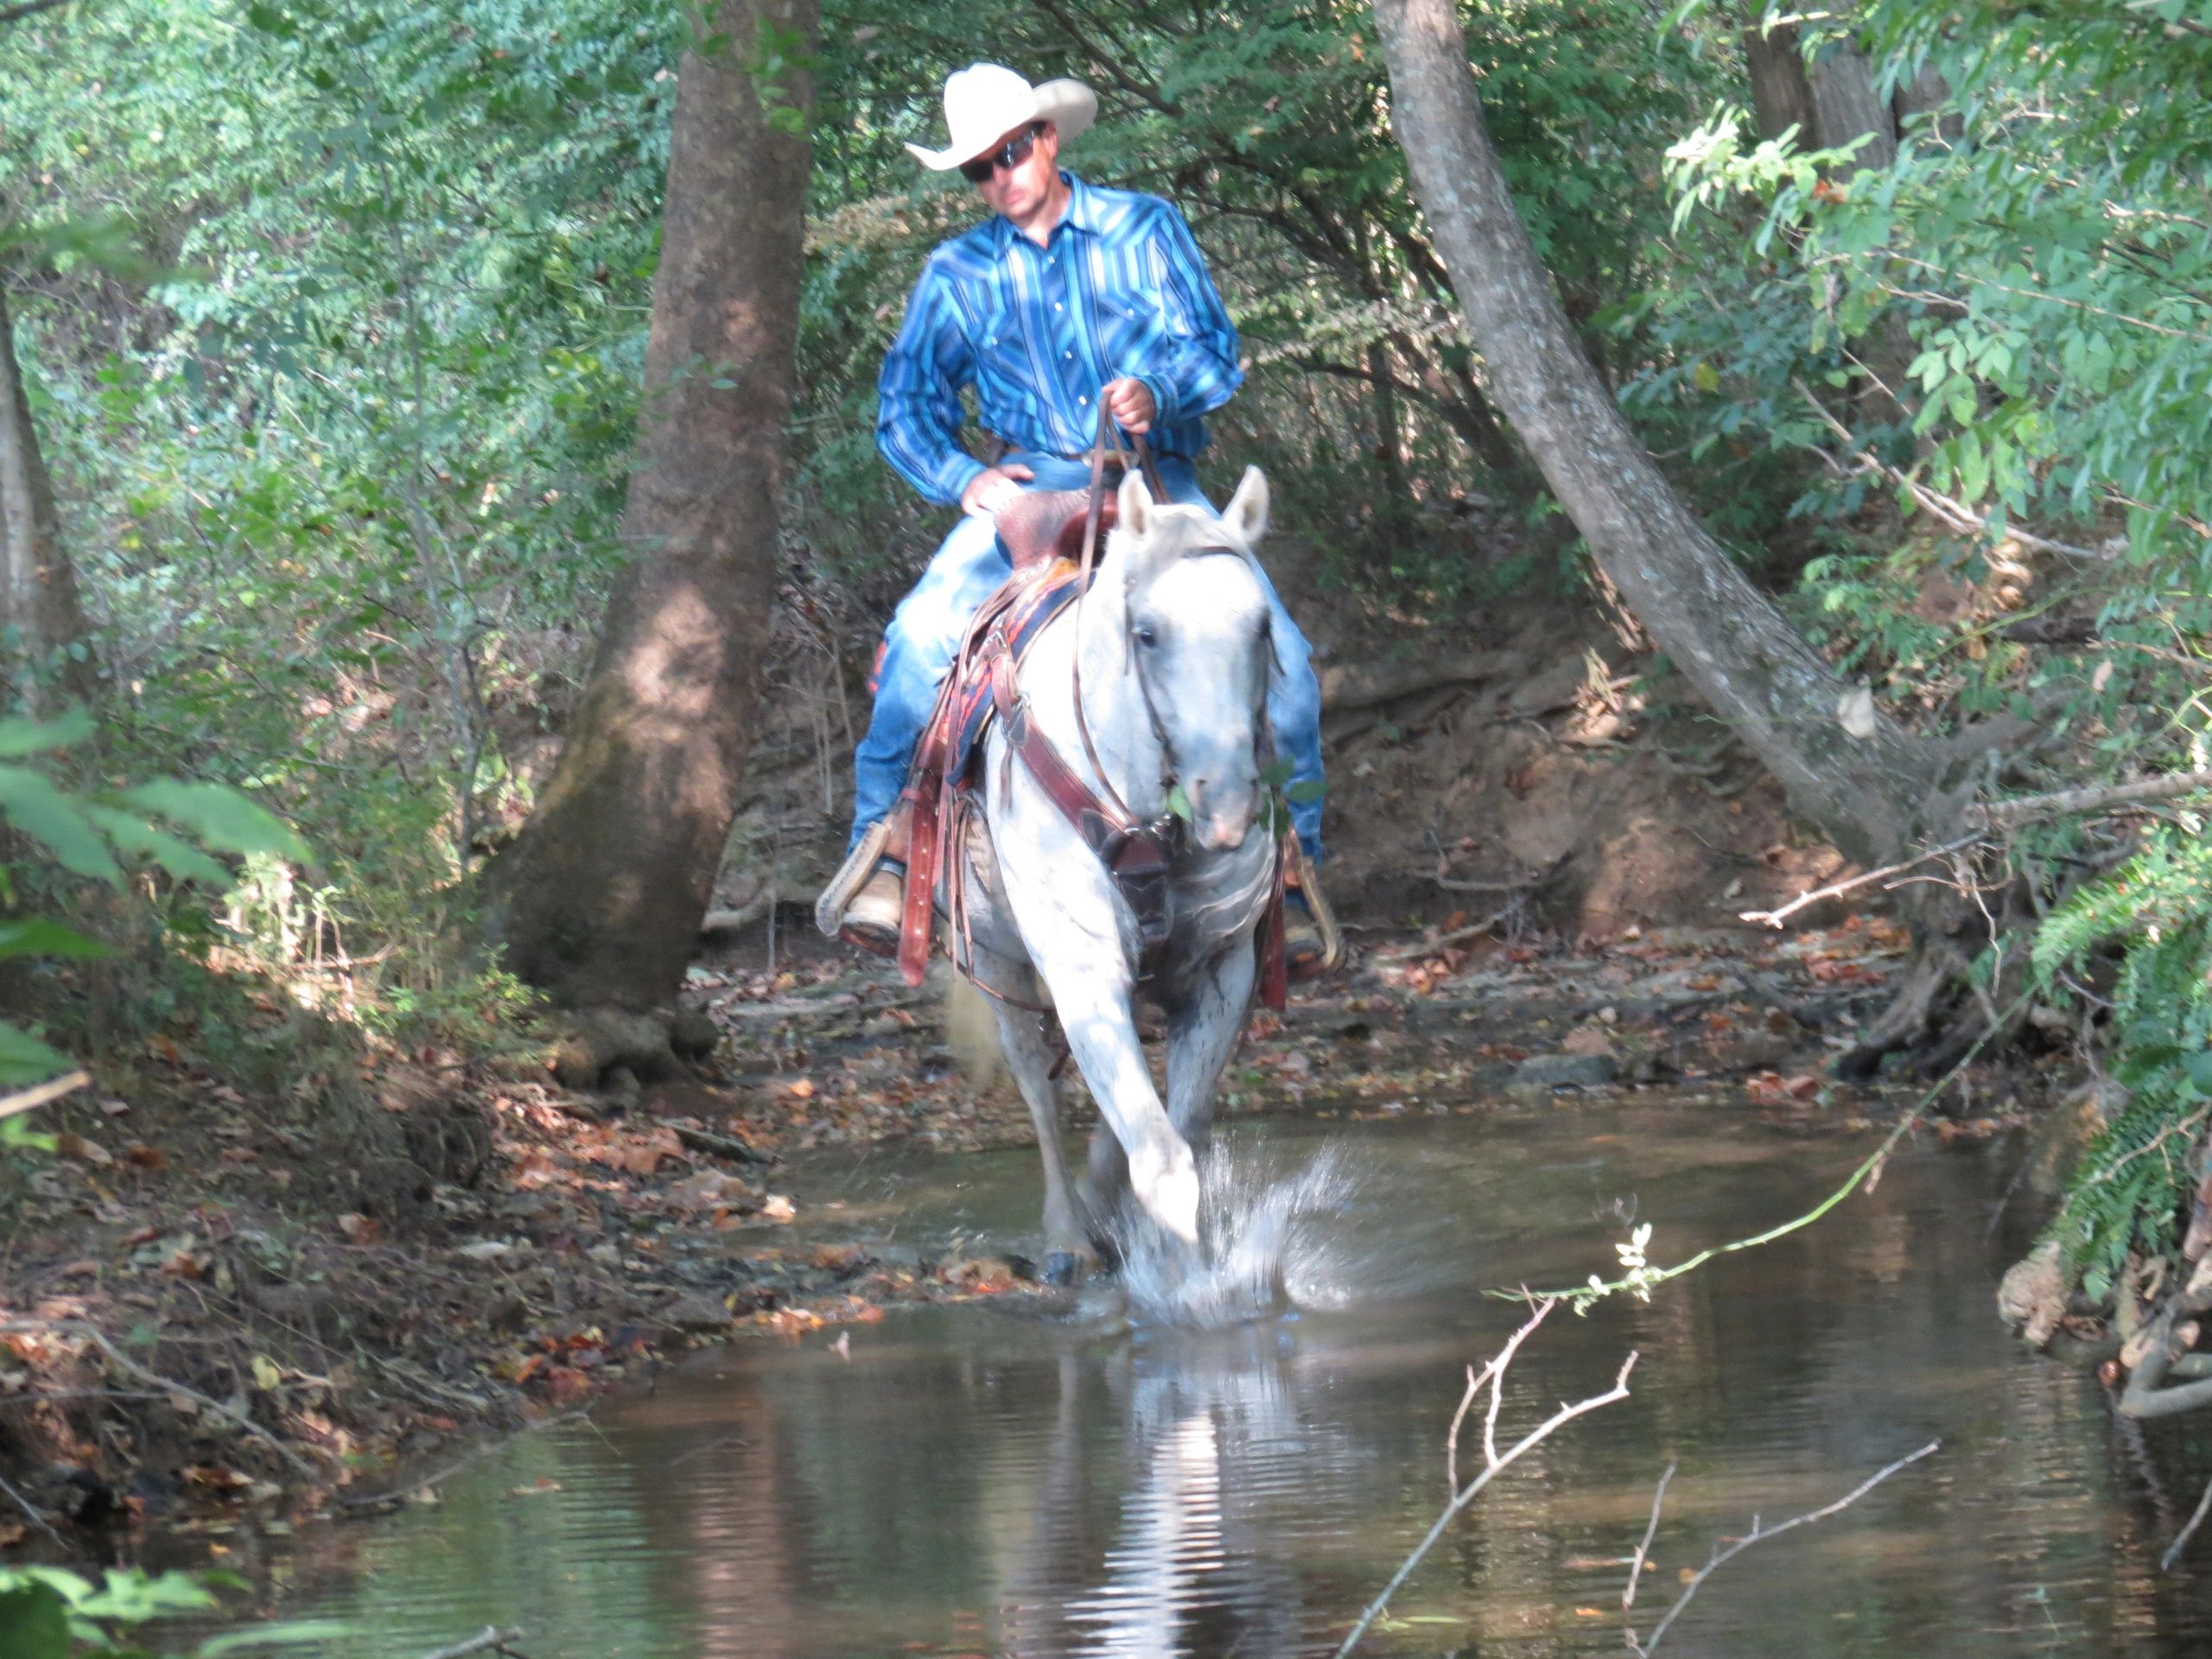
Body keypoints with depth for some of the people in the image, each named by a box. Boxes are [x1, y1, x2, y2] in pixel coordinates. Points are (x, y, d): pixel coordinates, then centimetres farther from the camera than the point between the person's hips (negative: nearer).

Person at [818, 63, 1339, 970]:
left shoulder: (1144, 229, 6)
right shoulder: (957, 274, 11)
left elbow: (1215, 349, 0)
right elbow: (905, 401, 9)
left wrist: (1158, 393, -23)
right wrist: (960, 478, -11)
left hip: (1158, 482, -1)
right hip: (1032, 487, 1)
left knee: (1277, 656, -20)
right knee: (923, 632, -26)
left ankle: (1292, 868, -6)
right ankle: (881, 840, -15)